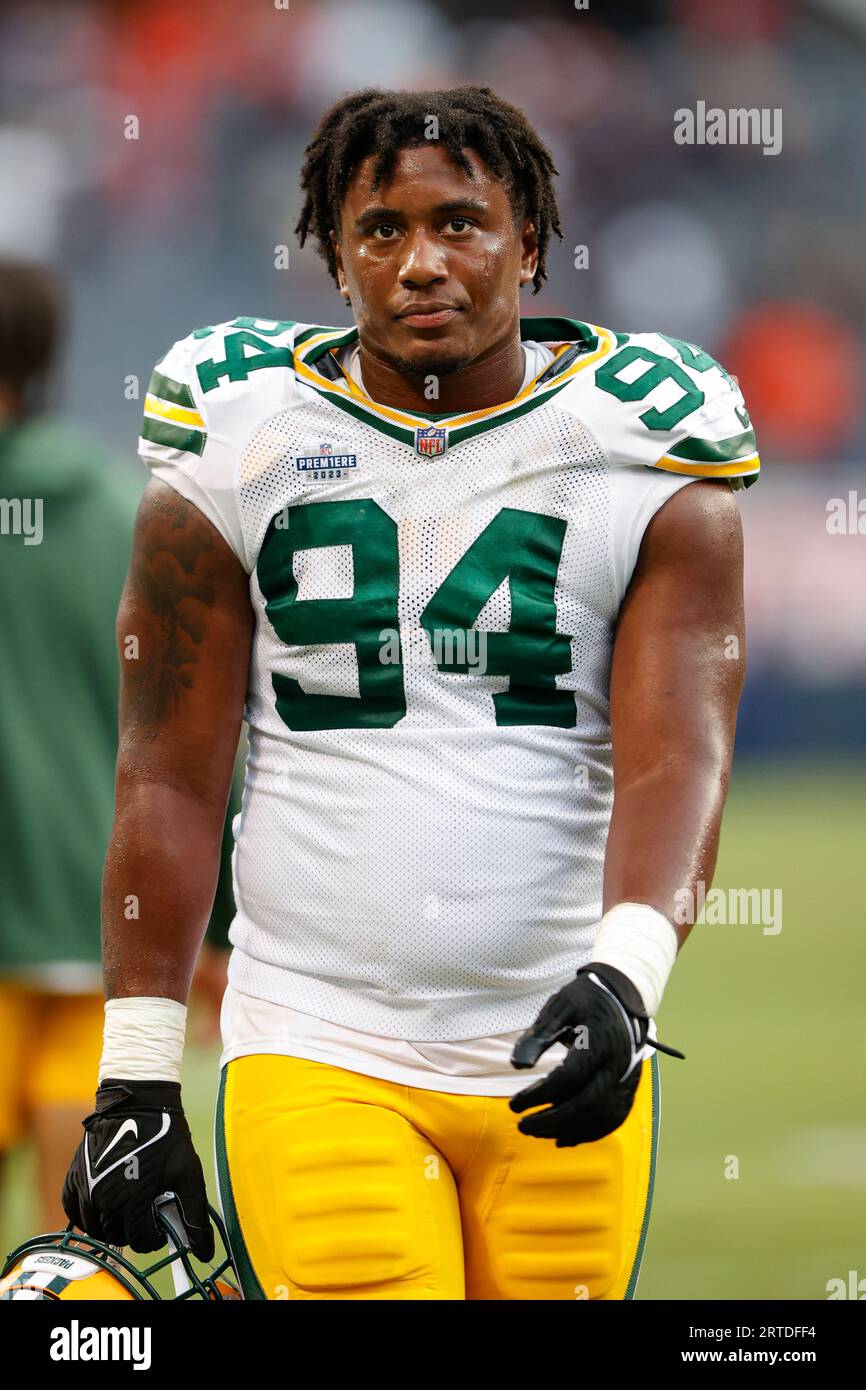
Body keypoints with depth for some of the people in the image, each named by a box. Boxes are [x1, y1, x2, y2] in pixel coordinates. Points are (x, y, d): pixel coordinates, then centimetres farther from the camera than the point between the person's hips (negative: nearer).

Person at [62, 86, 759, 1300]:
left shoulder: (646, 459, 2)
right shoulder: (238, 450, 3)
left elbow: (678, 756, -9)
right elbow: (171, 781, 5)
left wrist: (624, 976, -28)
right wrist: (136, 1075, 2)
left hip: (562, 1053, 1)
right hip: (315, 1055, -1)